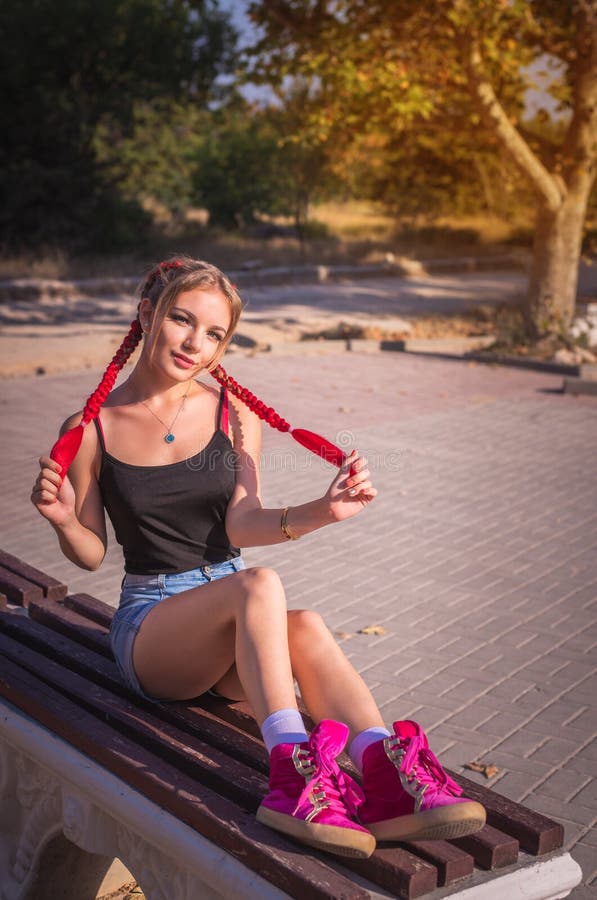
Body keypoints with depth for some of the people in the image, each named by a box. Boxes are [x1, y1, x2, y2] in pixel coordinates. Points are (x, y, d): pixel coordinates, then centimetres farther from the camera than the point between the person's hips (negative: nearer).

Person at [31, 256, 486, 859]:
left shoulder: (235, 413, 4)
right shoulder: (90, 430, -2)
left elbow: (242, 524, -6)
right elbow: (90, 553, 3)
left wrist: (321, 511, -24)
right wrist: (63, 520, -19)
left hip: (234, 623, 3)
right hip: (148, 622, -2)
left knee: (305, 627, -33)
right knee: (259, 584, -35)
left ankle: (387, 778, -50)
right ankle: (294, 768, -49)